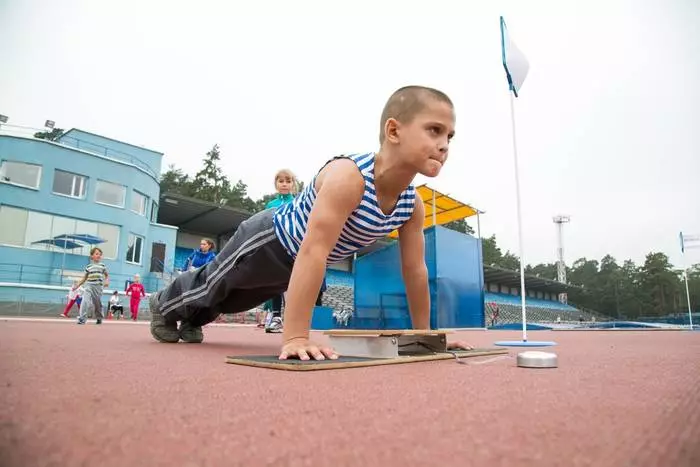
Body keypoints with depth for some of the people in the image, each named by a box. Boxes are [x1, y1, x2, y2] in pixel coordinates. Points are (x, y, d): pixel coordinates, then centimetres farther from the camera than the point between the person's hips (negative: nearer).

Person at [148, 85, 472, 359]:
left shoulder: (413, 204, -19)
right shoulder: (347, 176, -42)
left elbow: (415, 270, -11)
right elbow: (312, 252, -48)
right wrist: (294, 337, -49)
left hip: (295, 264, 7)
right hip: (269, 238, -7)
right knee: (211, 285, 21)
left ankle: (191, 318, 62)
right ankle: (164, 304, 55)